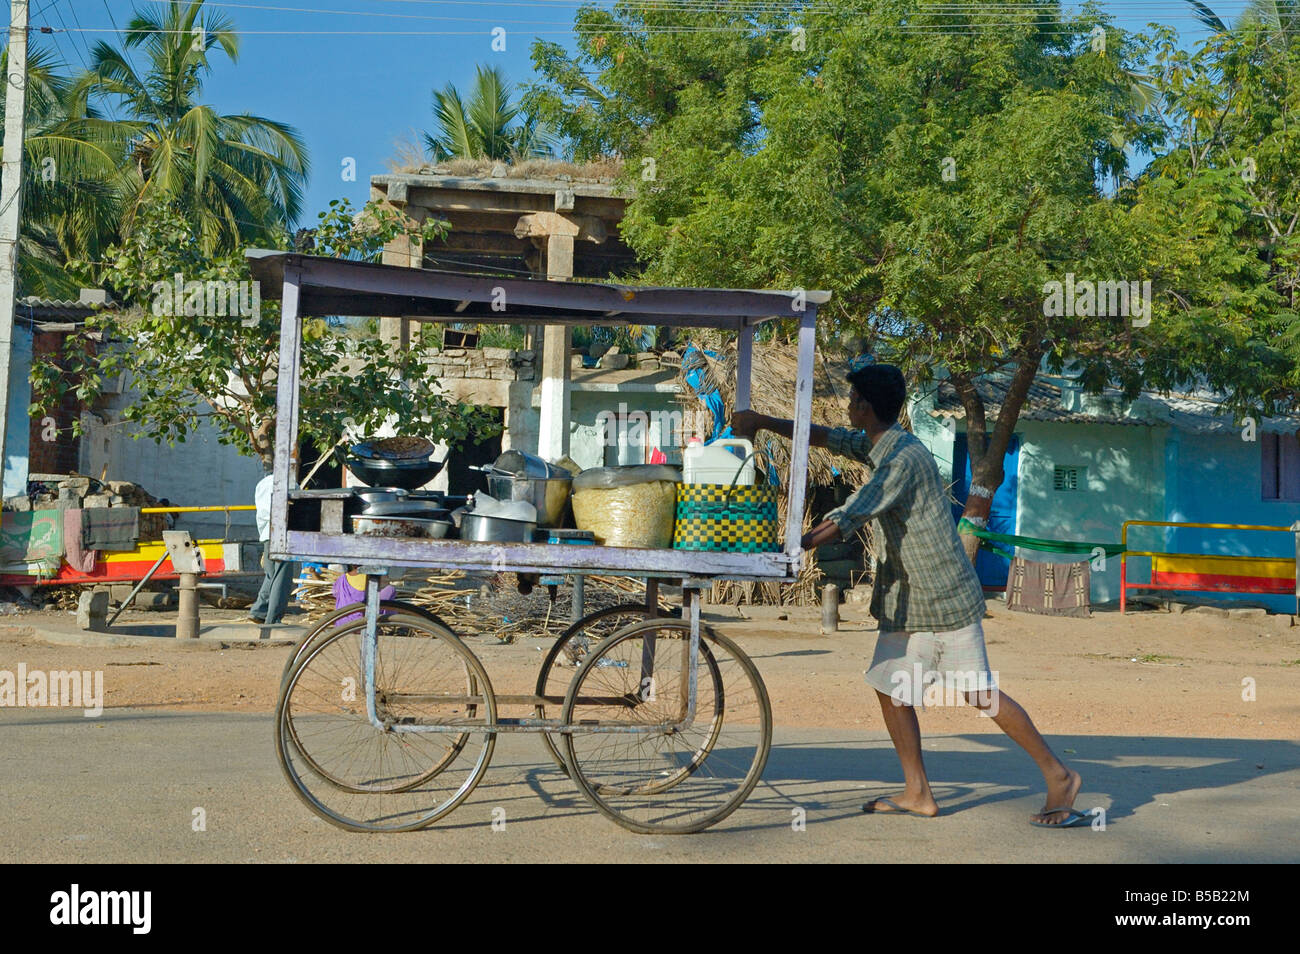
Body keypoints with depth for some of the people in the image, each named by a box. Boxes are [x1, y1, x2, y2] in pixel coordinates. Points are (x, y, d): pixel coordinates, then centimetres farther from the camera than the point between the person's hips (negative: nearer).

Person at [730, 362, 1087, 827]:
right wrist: (762, 422, 10)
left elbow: (847, 519, -27)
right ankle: (917, 792, 16)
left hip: (943, 595, -9)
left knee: (980, 693, -5)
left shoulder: (905, 458, -23)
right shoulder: (876, 444, 7)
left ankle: (1058, 775, 8)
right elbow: (825, 438, 20)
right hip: (906, 597, 9)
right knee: (891, 688, 7)